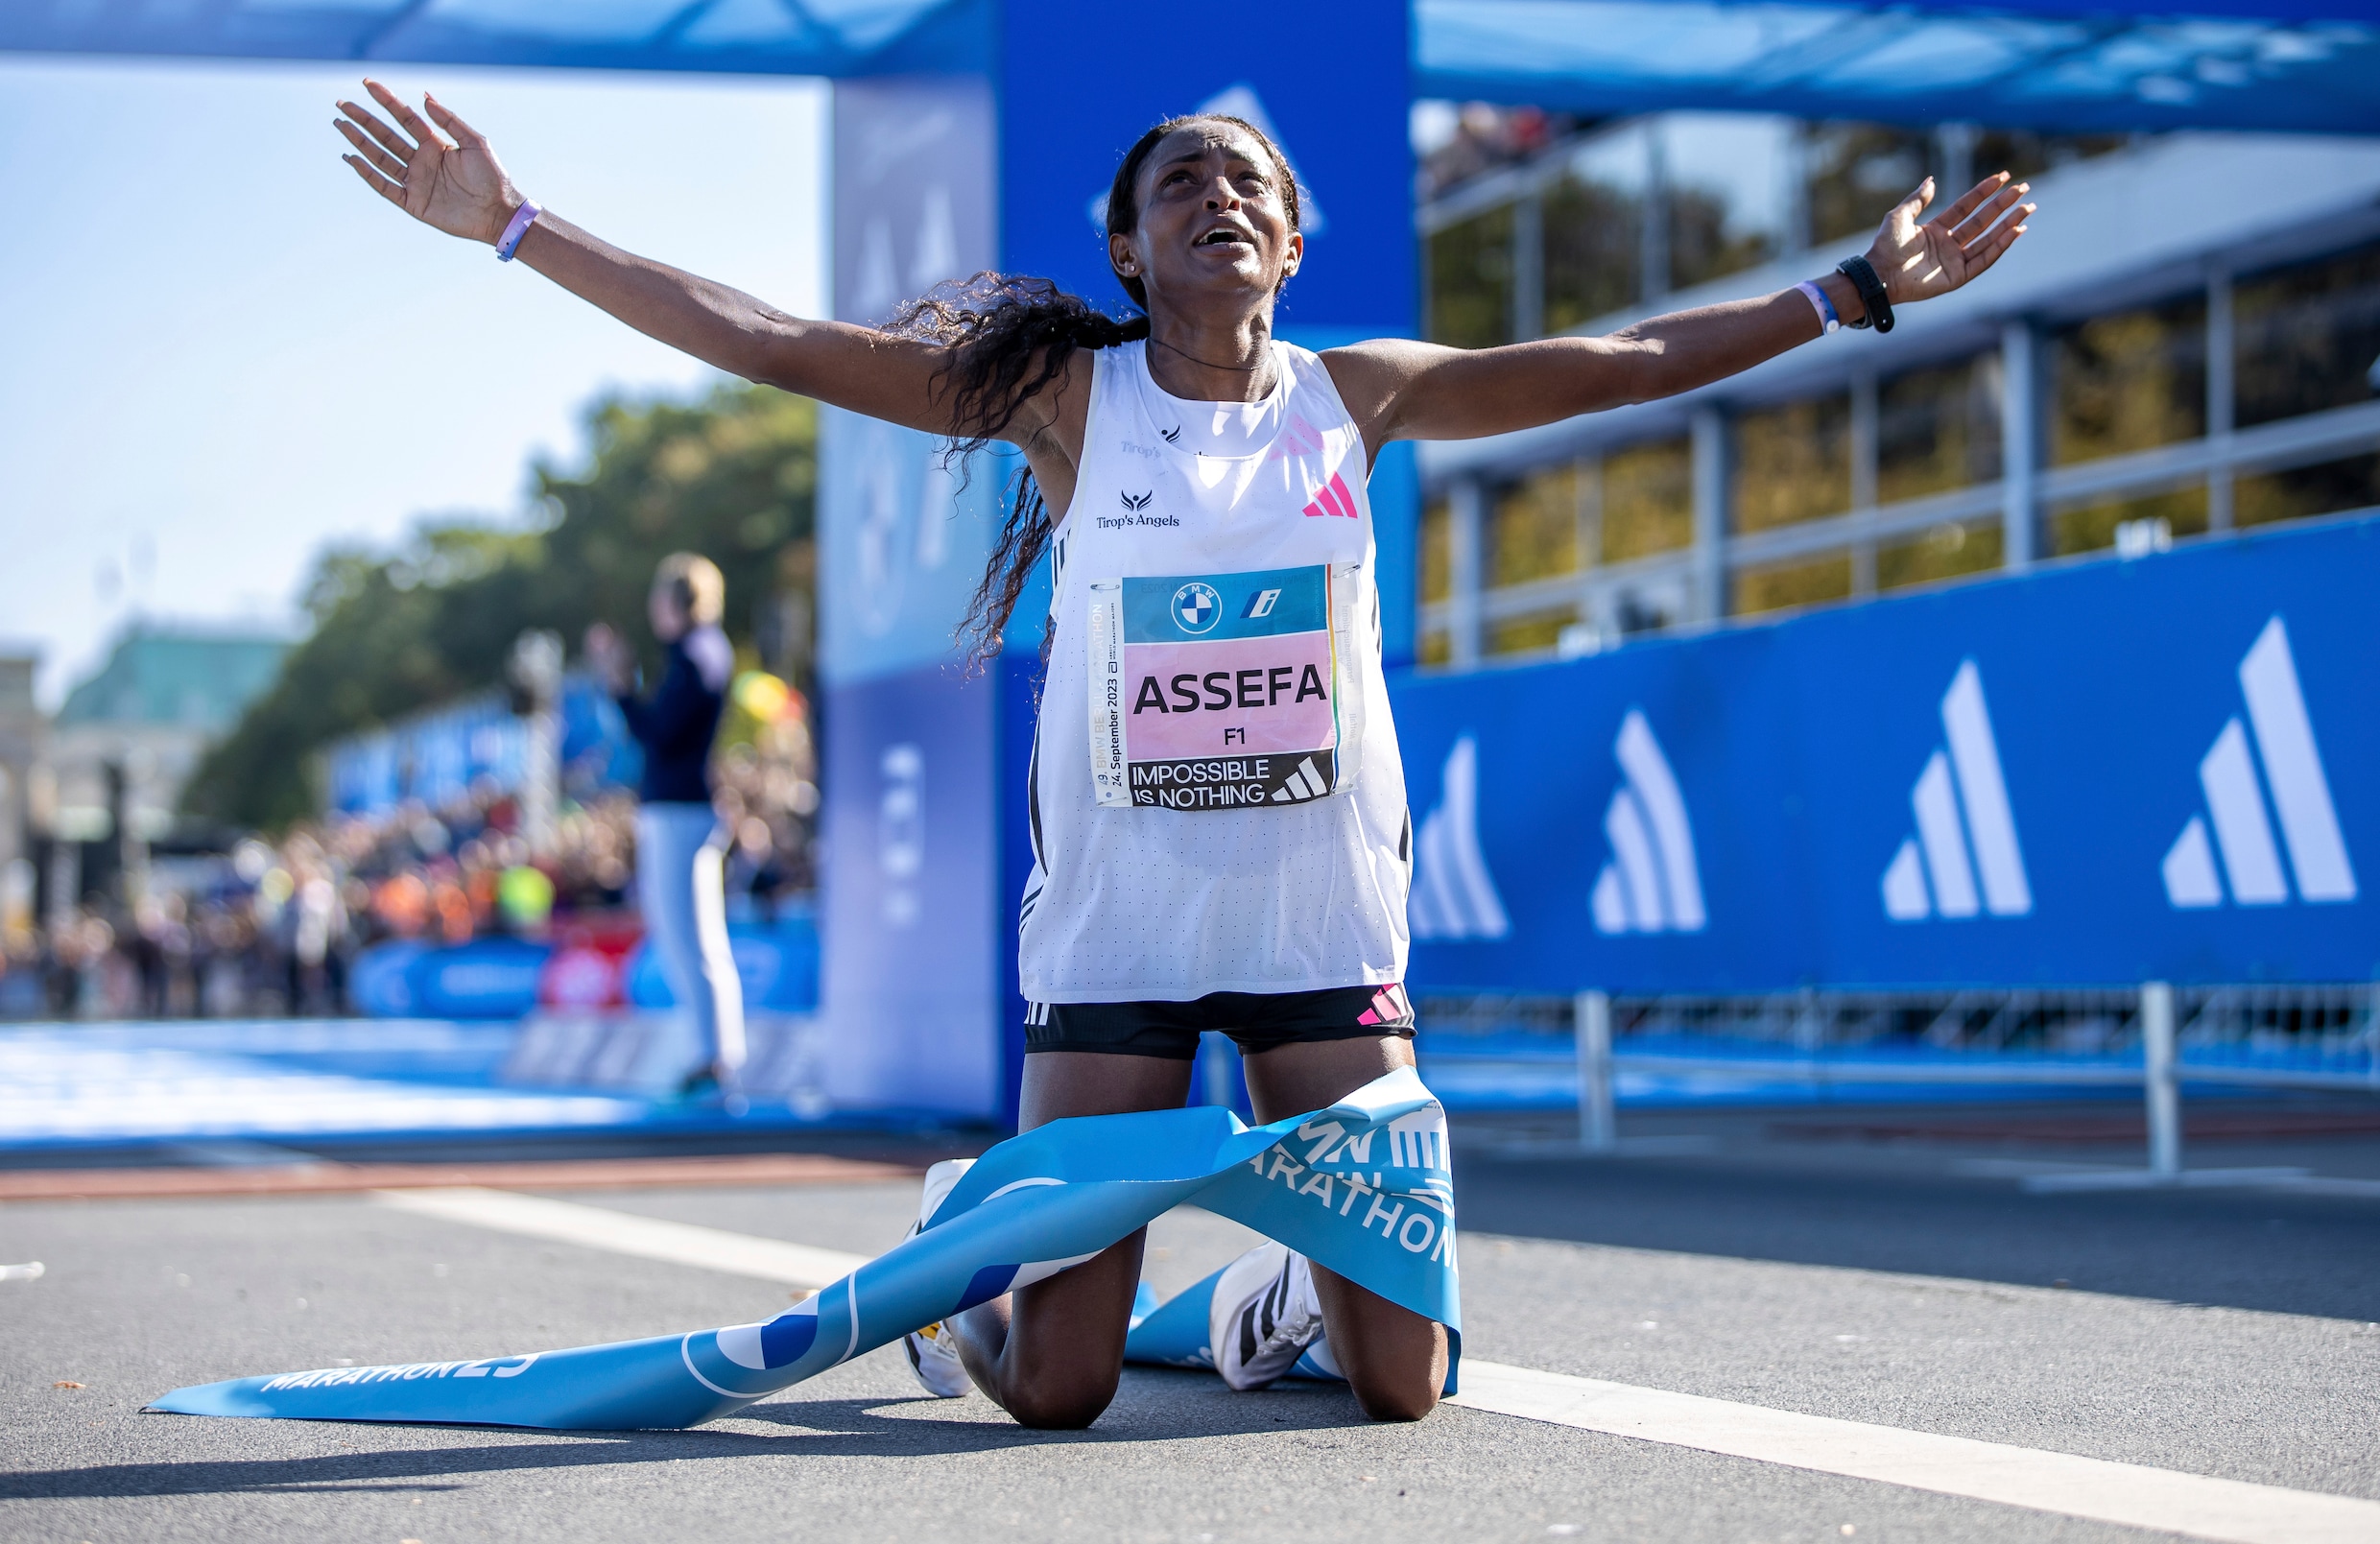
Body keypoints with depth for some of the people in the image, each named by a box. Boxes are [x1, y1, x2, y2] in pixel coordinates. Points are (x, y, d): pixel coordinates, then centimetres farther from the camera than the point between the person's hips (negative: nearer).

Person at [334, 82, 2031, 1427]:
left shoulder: (1356, 394, 5)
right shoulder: (1070, 395, -2)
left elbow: (1635, 360, 10)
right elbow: (766, 342, -6)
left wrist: (1863, 288, 10)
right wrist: (514, 224, -10)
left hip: (1324, 918, 2)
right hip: (1113, 919, -2)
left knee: (1404, 1382, -2)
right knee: (1053, 1388, -3)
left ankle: (1285, 1297, 33)